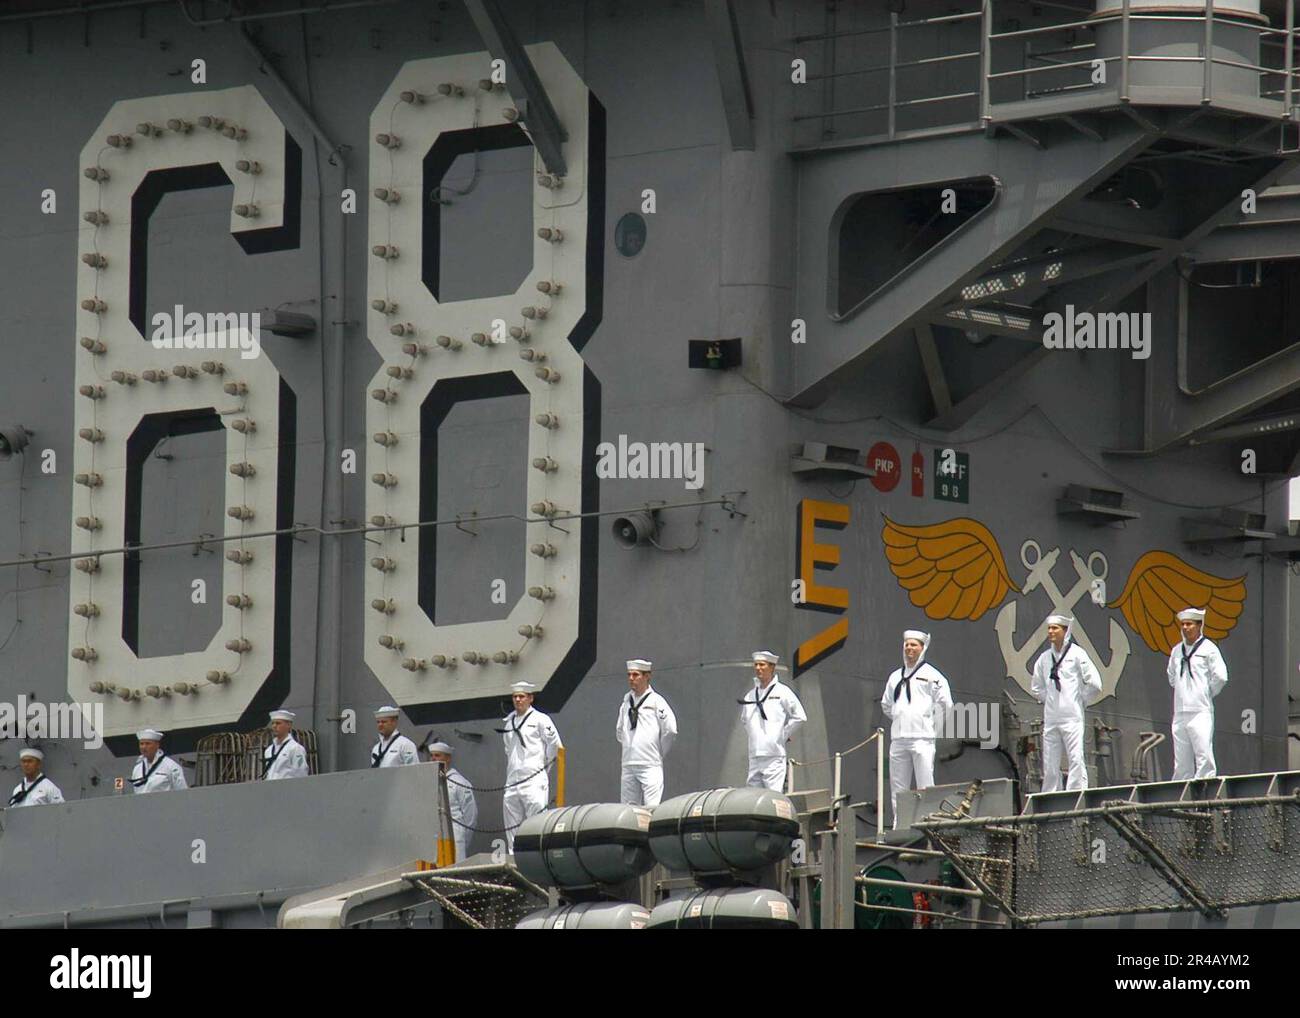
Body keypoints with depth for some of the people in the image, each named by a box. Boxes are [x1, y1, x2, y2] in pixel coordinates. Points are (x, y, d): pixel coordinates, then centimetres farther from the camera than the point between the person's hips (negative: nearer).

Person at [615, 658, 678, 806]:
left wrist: (660, 753, 1)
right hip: (628, 765, 6)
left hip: (650, 766, -6)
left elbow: (670, 730, -7)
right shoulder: (625, 702, 13)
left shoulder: (656, 701, -5)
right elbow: (619, 729, 27)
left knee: (652, 807, -14)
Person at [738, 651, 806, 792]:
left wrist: (784, 735, 0)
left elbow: (799, 717, -1)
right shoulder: (750, 696, 14)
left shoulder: (782, 692, -1)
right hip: (754, 757, 6)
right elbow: (744, 720, 30)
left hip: (774, 757, -6)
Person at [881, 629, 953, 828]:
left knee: (925, 786, -11)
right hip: (898, 738, 6)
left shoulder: (931, 675, 1)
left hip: (922, 738, -6)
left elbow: (945, 704, 0)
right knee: (898, 789, 6)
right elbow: (886, 704, 28)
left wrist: (934, 728, 2)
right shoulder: (895, 676, 17)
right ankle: (899, 826, 10)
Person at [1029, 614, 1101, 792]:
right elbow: (1036, 688, 25)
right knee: (1050, 763, 4)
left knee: (1076, 759, -12)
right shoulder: (1044, 658, 12)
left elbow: (1094, 684, -4)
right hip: (1051, 716, 5)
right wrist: (1048, 700, 13)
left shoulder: (1076, 654, -2)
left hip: (1071, 716, -5)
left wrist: (1081, 700, 3)